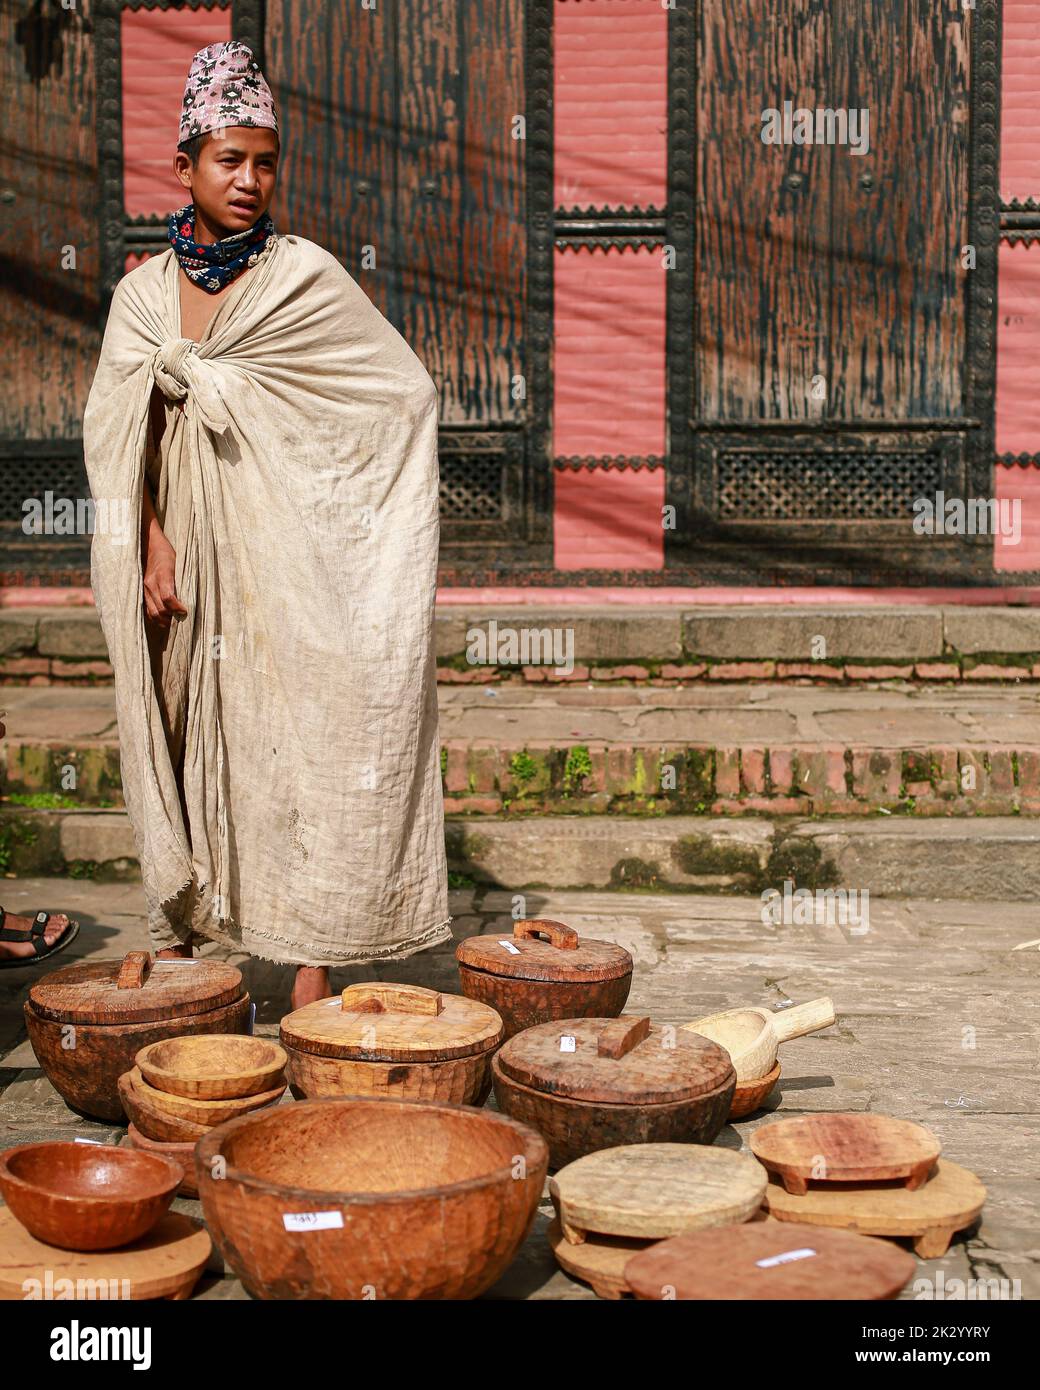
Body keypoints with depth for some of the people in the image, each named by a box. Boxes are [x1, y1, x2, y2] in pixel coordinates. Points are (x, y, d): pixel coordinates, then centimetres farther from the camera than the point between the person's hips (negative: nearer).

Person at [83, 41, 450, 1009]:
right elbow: (113, 428, 5)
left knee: (304, 745, -5)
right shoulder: (144, 292, 9)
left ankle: (312, 977, -1)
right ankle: (174, 941, 16)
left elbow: (406, 387, -1)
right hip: (186, 560, 3)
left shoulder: (307, 277, 1)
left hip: (285, 558, -3)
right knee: (179, 740, 6)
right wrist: (152, 538, -10)